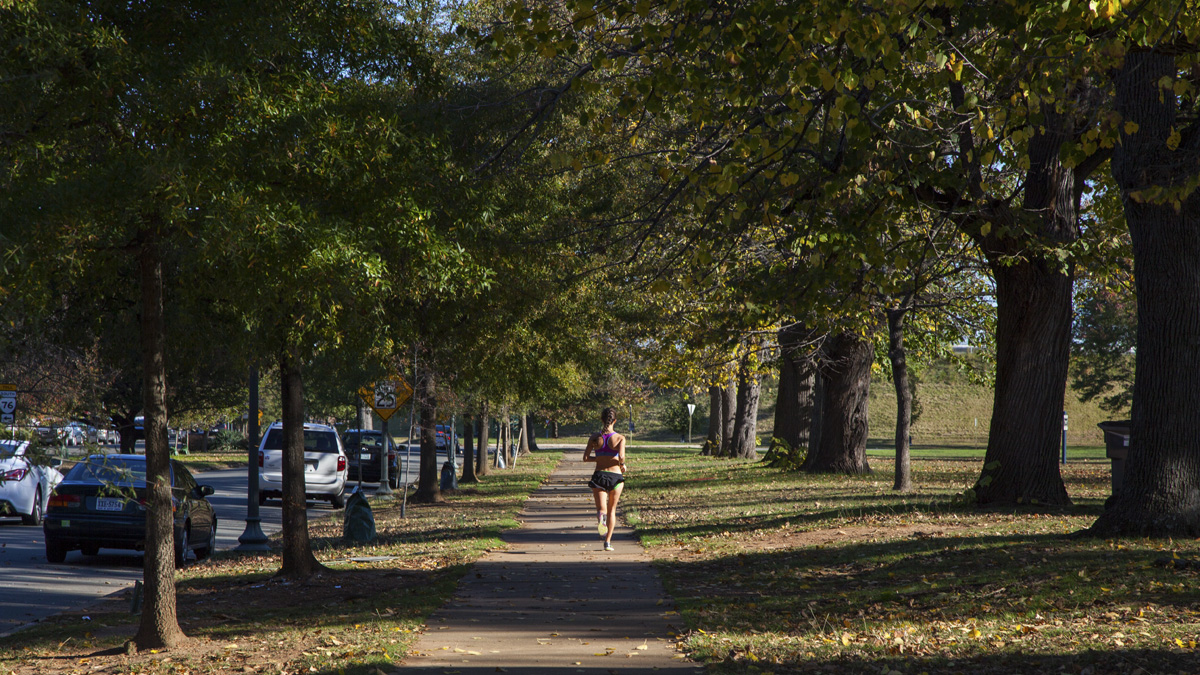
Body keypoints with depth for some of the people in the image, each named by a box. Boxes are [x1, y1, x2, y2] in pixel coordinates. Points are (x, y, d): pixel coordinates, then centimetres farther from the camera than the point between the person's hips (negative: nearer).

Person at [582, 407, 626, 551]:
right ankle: (608, 542, 17)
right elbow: (621, 456, -20)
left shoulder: (594, 438, 0)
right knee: (612, 510, 16)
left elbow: (586, 457, -3)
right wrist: (622, 465, 1)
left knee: (602, 509, -1)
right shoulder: (620, 438, -6)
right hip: (615, 476, 0)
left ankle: (601, 517, -39)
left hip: (599, 475, 0)